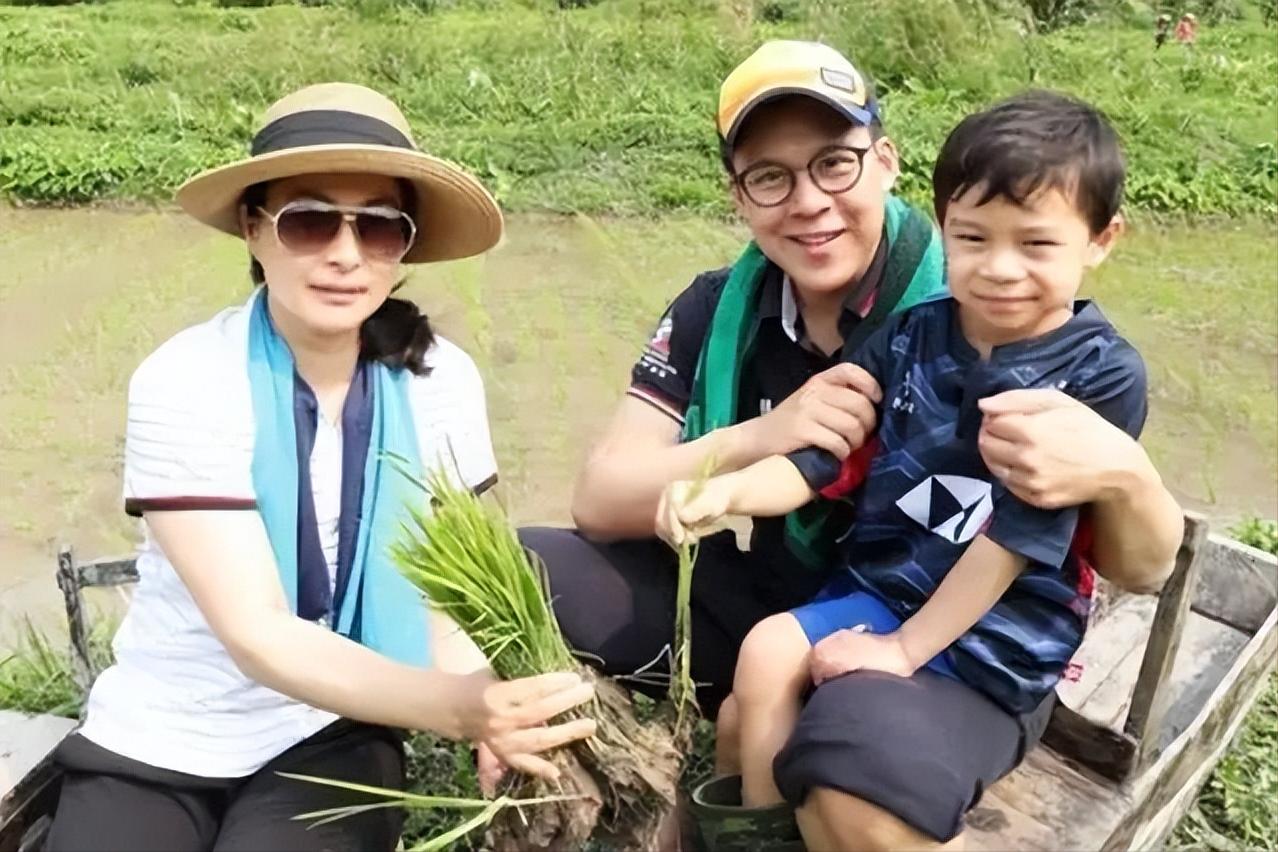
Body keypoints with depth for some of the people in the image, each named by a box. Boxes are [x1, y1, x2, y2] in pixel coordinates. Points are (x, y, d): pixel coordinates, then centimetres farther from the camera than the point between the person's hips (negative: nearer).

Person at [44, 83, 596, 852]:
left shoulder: (439, 380, -10)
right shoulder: (184, 384, -18)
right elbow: (257, 633, -24)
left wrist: (490, 708, -30)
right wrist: (458, 704, -39)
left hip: (335, 738, 1)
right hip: (159, 739, 0)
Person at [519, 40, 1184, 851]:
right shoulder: (716, 309, -3)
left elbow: (1143, 567, -12)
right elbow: (601, 500, -9)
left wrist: (1119, 473, -37)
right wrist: (759, 437, -25)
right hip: (734, 598, 4)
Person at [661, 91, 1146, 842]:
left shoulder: (1102, 377, -13)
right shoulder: (909, 340, 0)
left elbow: (1018, 537, -16)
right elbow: (819, 462, -1)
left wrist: (905, 649, -16)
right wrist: (727, 490, -22)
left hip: (999, 643, -4)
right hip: (880, 591, 5)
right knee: (767, 652, -16)